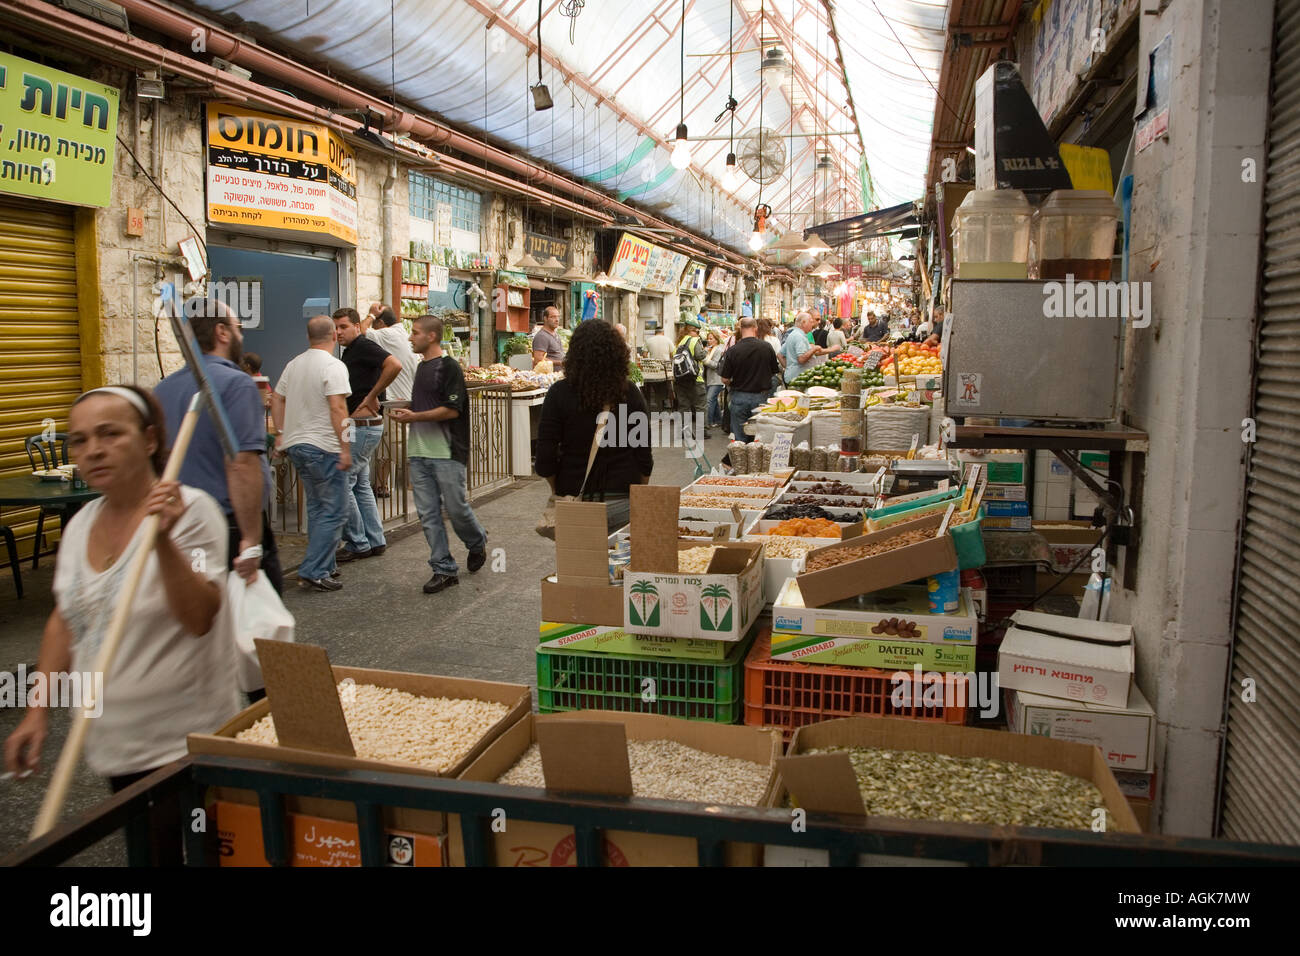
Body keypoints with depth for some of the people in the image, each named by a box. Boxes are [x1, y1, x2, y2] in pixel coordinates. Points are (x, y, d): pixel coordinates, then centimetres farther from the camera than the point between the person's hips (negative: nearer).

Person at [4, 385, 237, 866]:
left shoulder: (190, 510, -17)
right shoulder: (80, 524, 4)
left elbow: (199, 618, -27)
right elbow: (65, 620, 15)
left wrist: (163, 540, -38)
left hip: (183, 740, -7)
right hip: (113, 740, 7)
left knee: (176, 852, 0)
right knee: (141, 851, 20)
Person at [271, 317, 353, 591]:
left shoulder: (294, 364, 12)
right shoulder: (333, 366, -13)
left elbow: (276, 399, 18)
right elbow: (337, 408, -21)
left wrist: (281, 432, 24)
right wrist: (345, 448, -18)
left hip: (295, 445, 8)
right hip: (323, 447, -8)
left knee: (316, 508, 19)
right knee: (333, 512, -2)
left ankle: (324, 565, 26)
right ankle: (313, 572, -5)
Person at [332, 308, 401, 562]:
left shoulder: (364, 346, -13)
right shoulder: (350, 351, 17)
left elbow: (395, 365, -30)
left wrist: (372, 396, -22)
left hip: (363, 427, -11)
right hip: (359, 427, 11)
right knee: (360, 484, 14)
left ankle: (358, 544, 1)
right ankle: (375, 541, 21)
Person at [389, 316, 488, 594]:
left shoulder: (449, 367, -9)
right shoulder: (421, 367, 16)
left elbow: (452, 410, -16)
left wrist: (415, 416, -19)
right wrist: (405, 412, 8)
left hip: (447, 453, -7)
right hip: (419, 453, 8)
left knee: (456, 508, 1)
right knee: (428, 514, 4)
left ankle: (477, 542, 30)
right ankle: (444, 569, 10)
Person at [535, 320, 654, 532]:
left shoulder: (560, 393, -7)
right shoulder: (630, 393, -3)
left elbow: (545, 458, -7)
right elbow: (644, 455, 0)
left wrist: (558, 490, 11)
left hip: (575, 500, -1)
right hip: (622, 500, 1)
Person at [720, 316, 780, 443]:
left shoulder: (732, 350, -12)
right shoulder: (767, 347, -7)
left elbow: (725, 379, -8)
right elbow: (774, 372, 6)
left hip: (740, 397, -1)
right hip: (761, 397, 1)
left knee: (740, 438, 6)